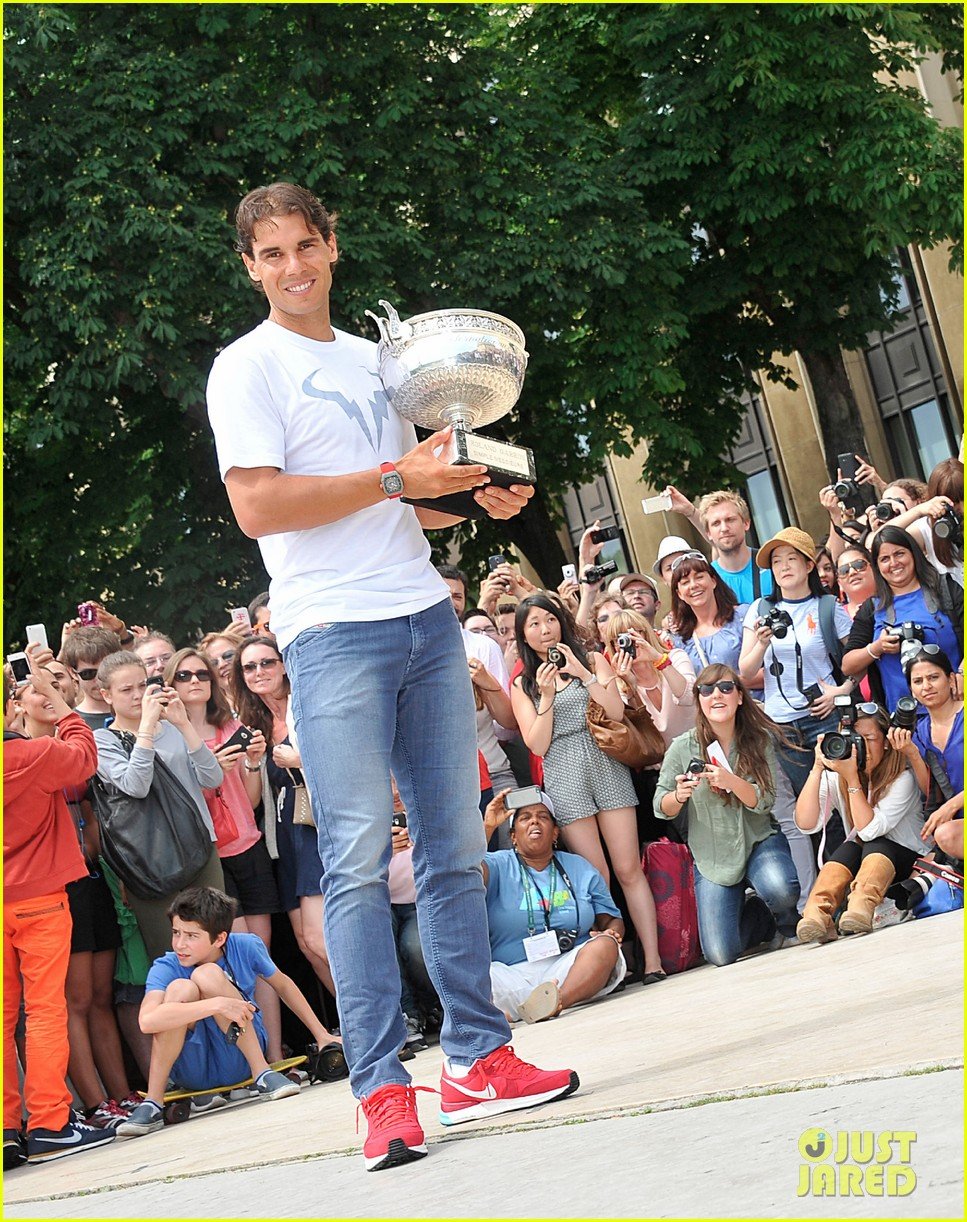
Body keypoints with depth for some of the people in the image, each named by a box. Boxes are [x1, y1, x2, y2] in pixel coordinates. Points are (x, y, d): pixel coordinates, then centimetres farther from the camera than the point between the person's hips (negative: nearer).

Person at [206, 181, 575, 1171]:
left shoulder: (375, 359, 20)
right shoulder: (247, 368, 0)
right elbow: (257, 506, -13)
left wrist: (475, 497, 9)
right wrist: (395, 478, -14)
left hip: (425, 620, 6)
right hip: (334, 633, -6)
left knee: (454, 847, 6)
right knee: (358, 858, -9)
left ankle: (475, 1058, 13)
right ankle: (382, 1089, -7)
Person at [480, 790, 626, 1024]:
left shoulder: (580, 869, 20)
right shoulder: (499, 866, 11)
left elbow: (613, 920, 21)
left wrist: (610, 933, -2)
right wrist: (486, 827, -16)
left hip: (571, 969, 2)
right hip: (514, 974, -2)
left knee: (605, 945, -29)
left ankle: (557, 1001, -51)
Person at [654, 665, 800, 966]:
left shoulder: (759, 740, -6)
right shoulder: (683, 748, -8)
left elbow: (764, 803, -12)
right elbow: (661, 809, -2)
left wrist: (731, 781, -30)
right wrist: (679, 796, -25)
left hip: (759, 840, 0)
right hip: (712, 856, 0)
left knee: (781, 890, -36)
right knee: (721, 956, -12)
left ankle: (785, 922, 5)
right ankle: (759, 919, 24)